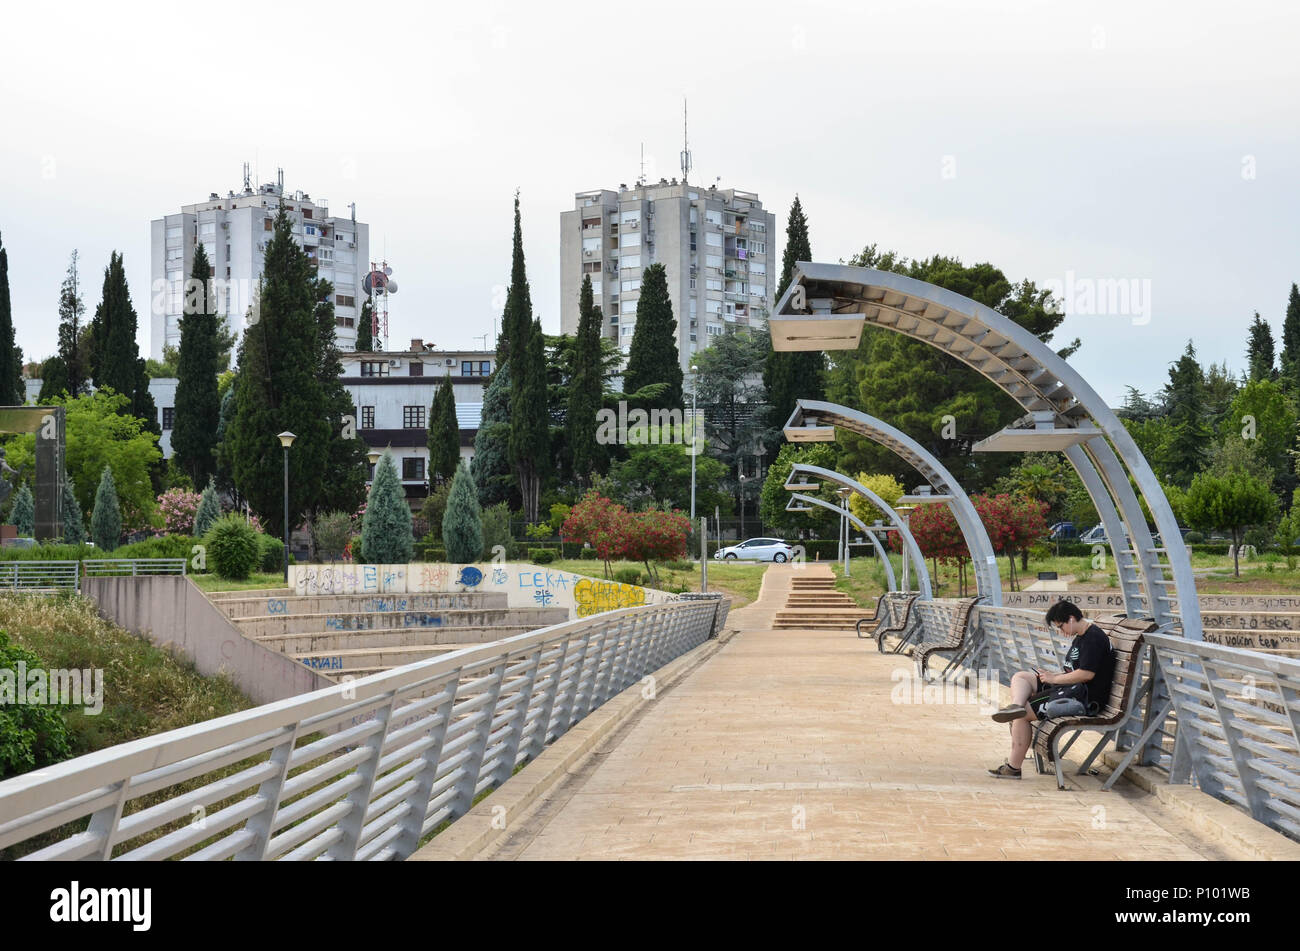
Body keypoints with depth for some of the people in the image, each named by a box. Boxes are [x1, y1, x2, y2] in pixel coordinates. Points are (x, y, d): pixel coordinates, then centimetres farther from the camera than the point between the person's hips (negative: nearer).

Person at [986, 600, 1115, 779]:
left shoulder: (1094, 638, -15)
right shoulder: (1080, 638, 18)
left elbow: (1086, 674, -24)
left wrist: (1054, 679, -14)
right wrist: (1052, 675, 5)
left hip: (1085, 698, -11)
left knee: (1023, 712, -12)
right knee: (1020, 677, 6)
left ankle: (1013, 767, -10)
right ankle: (1016, 705, -26)